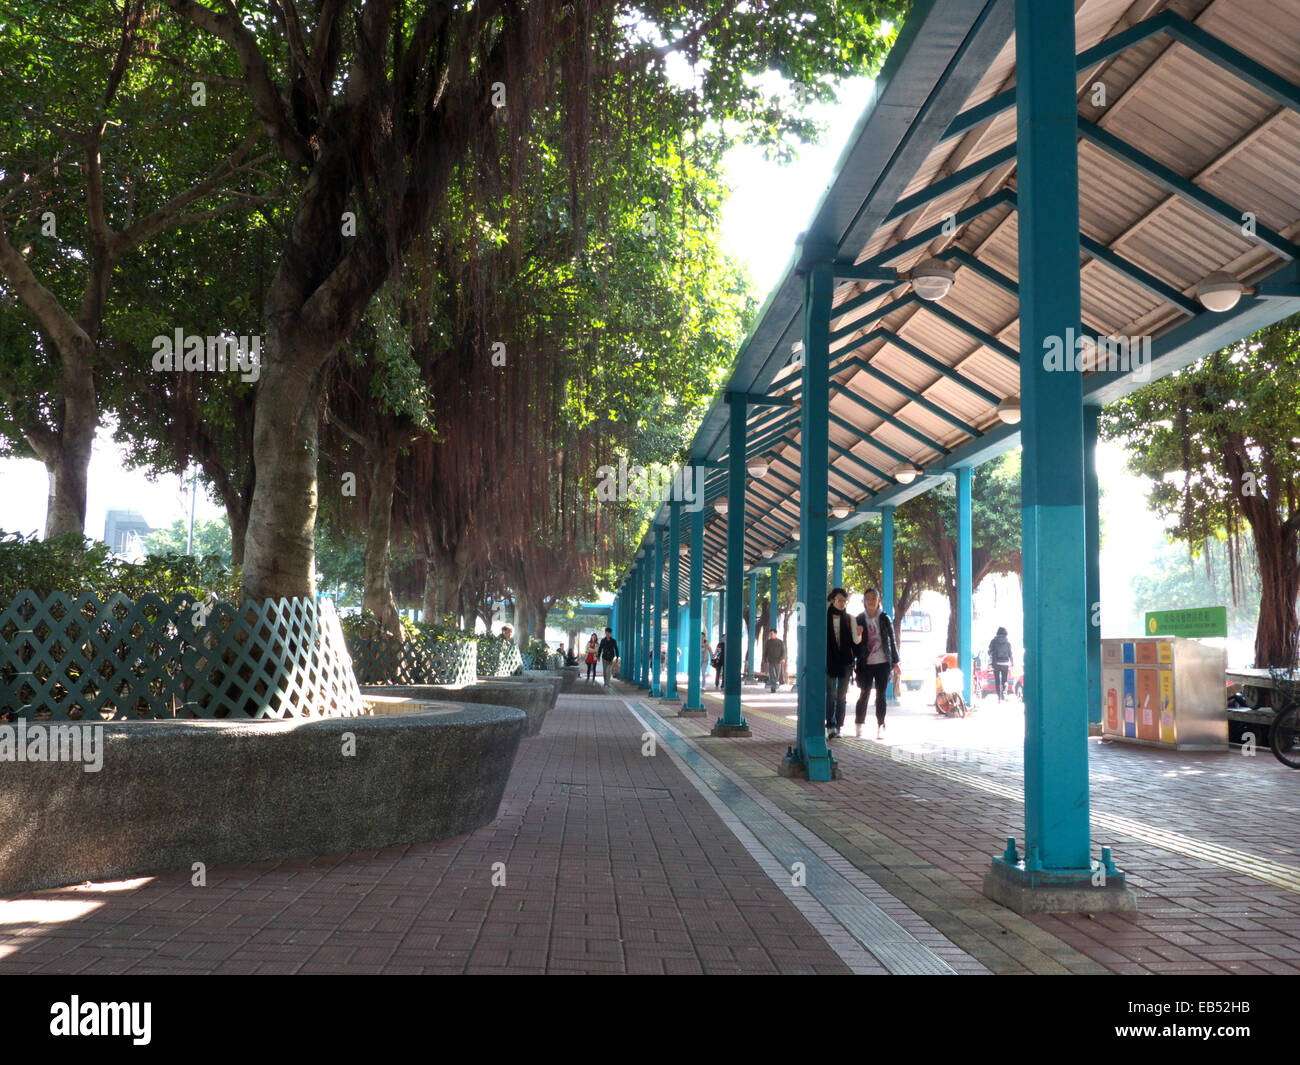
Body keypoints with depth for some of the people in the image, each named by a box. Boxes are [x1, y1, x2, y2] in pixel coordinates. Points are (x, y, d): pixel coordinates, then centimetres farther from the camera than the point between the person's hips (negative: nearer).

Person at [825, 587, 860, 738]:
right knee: (831, 693, -12)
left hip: (845, 662, 2)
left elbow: (856, 641, 1)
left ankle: (838, 727, 10)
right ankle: (830, 726, -17)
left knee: (842, 696, 4)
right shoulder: (825, 618, 4)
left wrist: (859, 635, -17)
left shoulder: (850, 619, 7)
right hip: (829, 661, -2)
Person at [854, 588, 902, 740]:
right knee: (864, 695, -1)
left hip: (883, 663, 0)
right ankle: (859, 728, 8)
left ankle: (880, 728, 6)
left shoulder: (885, 619, 5)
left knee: (881, 695, 1)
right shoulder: (859, 619, 4)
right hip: (865, 663, 0)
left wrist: (895, 663, 5)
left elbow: (892, 641, 7)